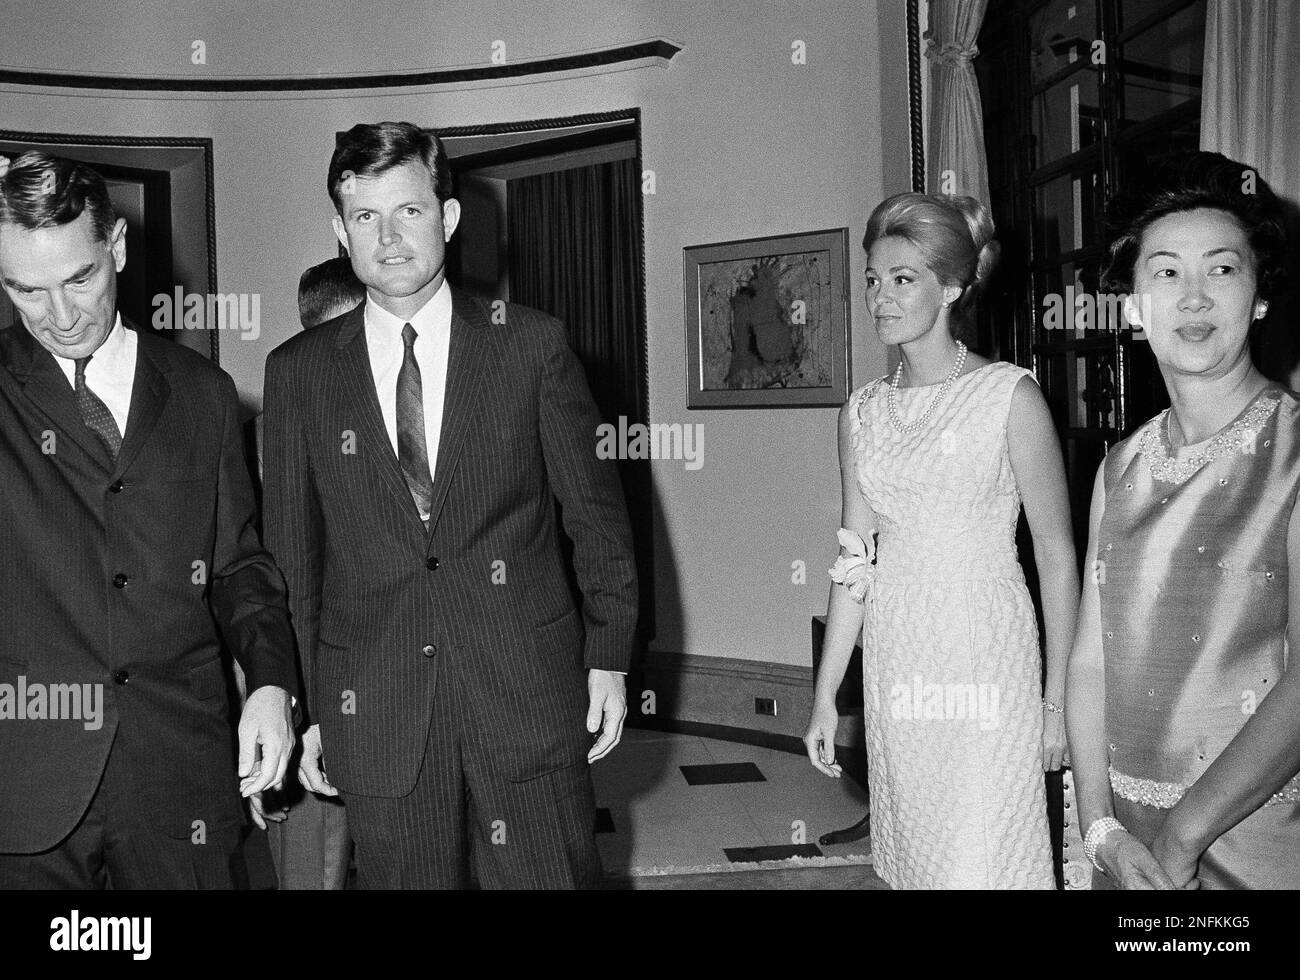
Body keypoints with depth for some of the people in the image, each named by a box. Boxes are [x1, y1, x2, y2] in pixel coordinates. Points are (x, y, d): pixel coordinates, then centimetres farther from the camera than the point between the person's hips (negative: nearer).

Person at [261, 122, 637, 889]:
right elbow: (292, 551, 6)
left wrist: (609, 656, 1)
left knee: (557, 875, 6)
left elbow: (597, 514, 4)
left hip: (529, 691, -1)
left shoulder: (533, 346, 0)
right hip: (374, 711, 1)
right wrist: (303, 706, 6)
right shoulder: (298, 372, 4)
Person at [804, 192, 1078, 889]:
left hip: (985, 657, -4)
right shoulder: (862, 412, 6)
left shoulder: (1009, 395, -7)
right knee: (912, 855, 14)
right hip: (895, 665, 5)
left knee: (983, 863, -1)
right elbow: (856, 563, 8)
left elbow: (1056, 555, -6)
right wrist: (825, 694, 7)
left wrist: (1058, 700, -8)